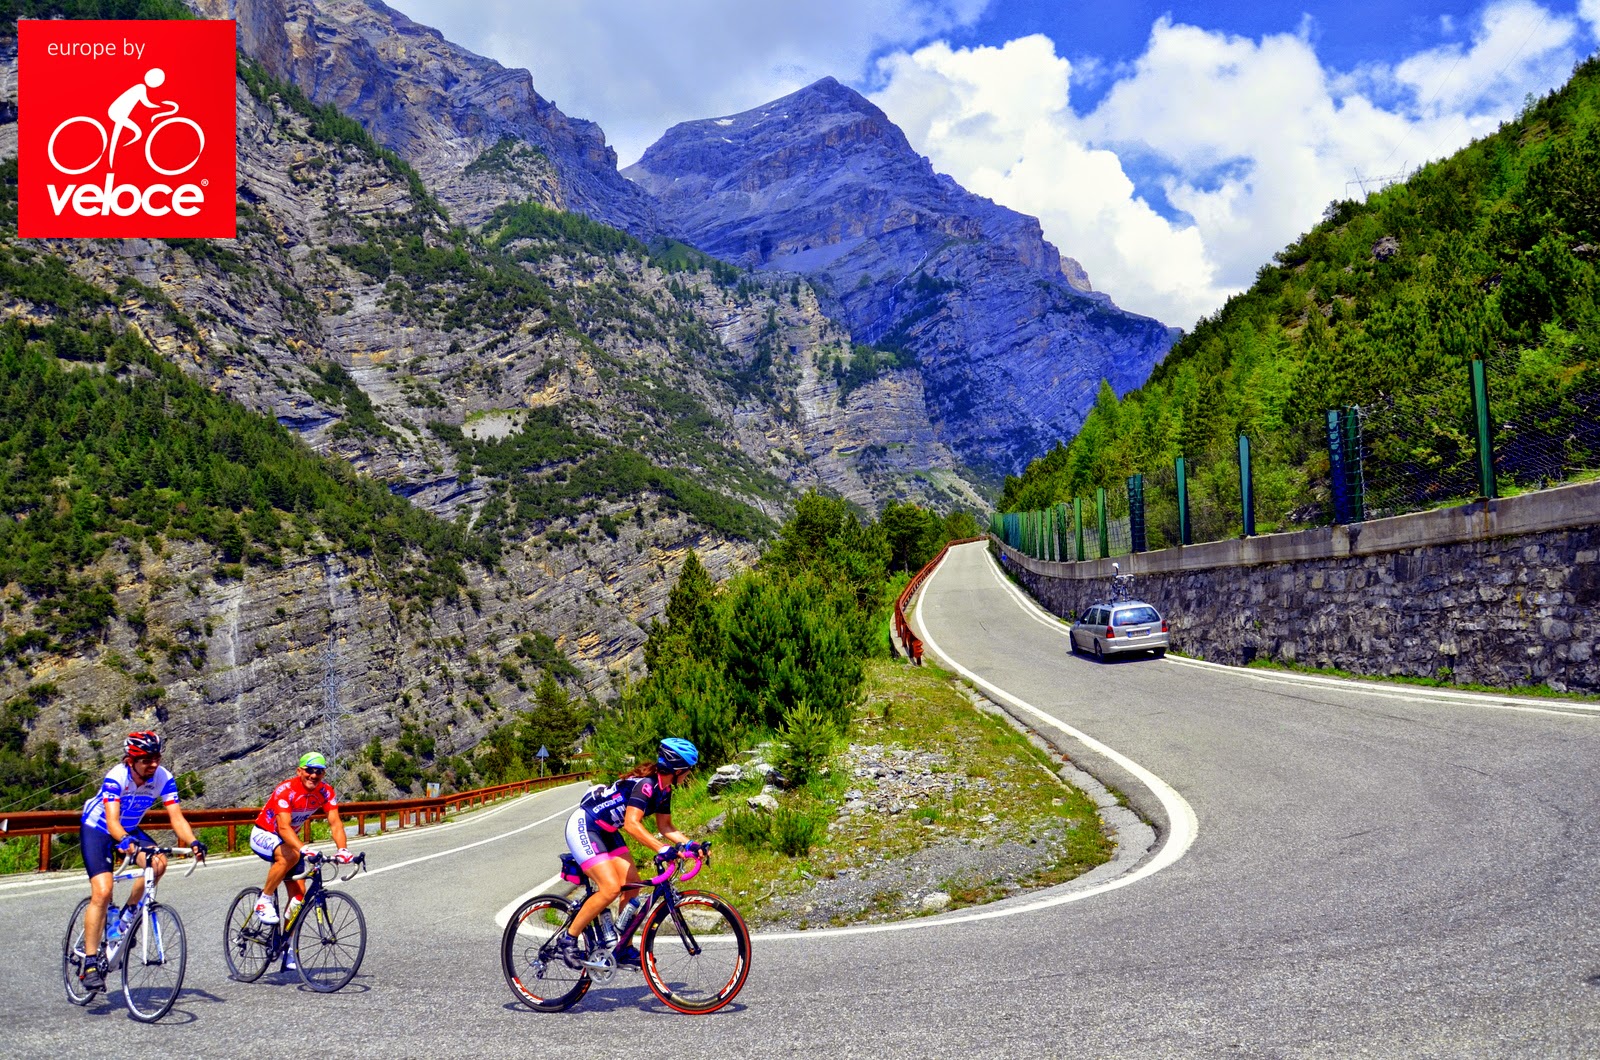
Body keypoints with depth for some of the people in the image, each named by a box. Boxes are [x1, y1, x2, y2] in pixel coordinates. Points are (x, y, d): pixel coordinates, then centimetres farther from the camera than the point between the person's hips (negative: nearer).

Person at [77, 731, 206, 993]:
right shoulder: (115, 778, -31)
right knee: (102, 893, -19)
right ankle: (91, 961, -11)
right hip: (97, 829, -4)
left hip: (130, 830, 4)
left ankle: (127, 916, -1)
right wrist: (125, 841, -61)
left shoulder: (164, 778, -21)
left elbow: (176, 817, -25)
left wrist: (193, 841, -43)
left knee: (158, 863, -24)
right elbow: (112, 822, -41)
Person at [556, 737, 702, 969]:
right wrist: (663, 849, -45)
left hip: (606, 832, 10)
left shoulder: (663, 789, 2)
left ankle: (624, 949, 12)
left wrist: (690, 844, -5)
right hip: (583, 827, -10)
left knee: (632, 884, 1)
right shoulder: (645, 783, -27)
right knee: (611, 888, -19)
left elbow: (665, 827, 10)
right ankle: (567, 940, -7)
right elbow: (632, 824, -38)